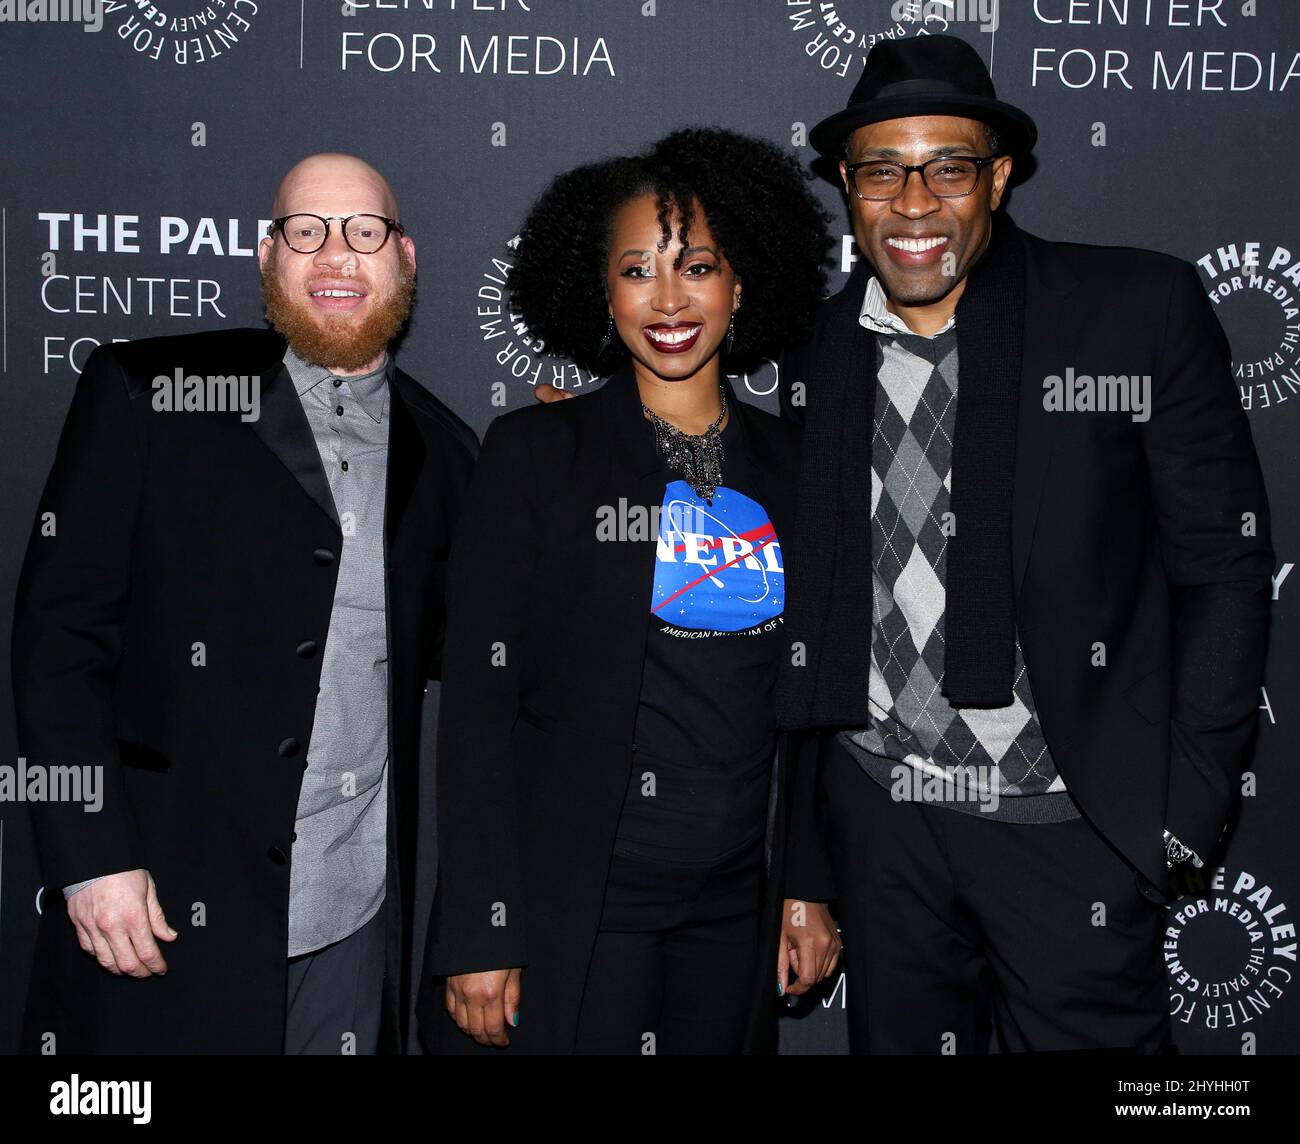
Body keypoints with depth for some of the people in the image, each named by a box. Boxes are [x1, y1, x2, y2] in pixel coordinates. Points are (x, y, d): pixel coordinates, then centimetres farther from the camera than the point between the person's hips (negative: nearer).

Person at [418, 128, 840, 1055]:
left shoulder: (789, 466, 6)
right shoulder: (536, 453, -5)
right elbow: (479, 701, -8)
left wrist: (809, 886, 8)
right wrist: (477, 935, -12)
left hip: (735, 909, 4)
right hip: (566, 910, -3)